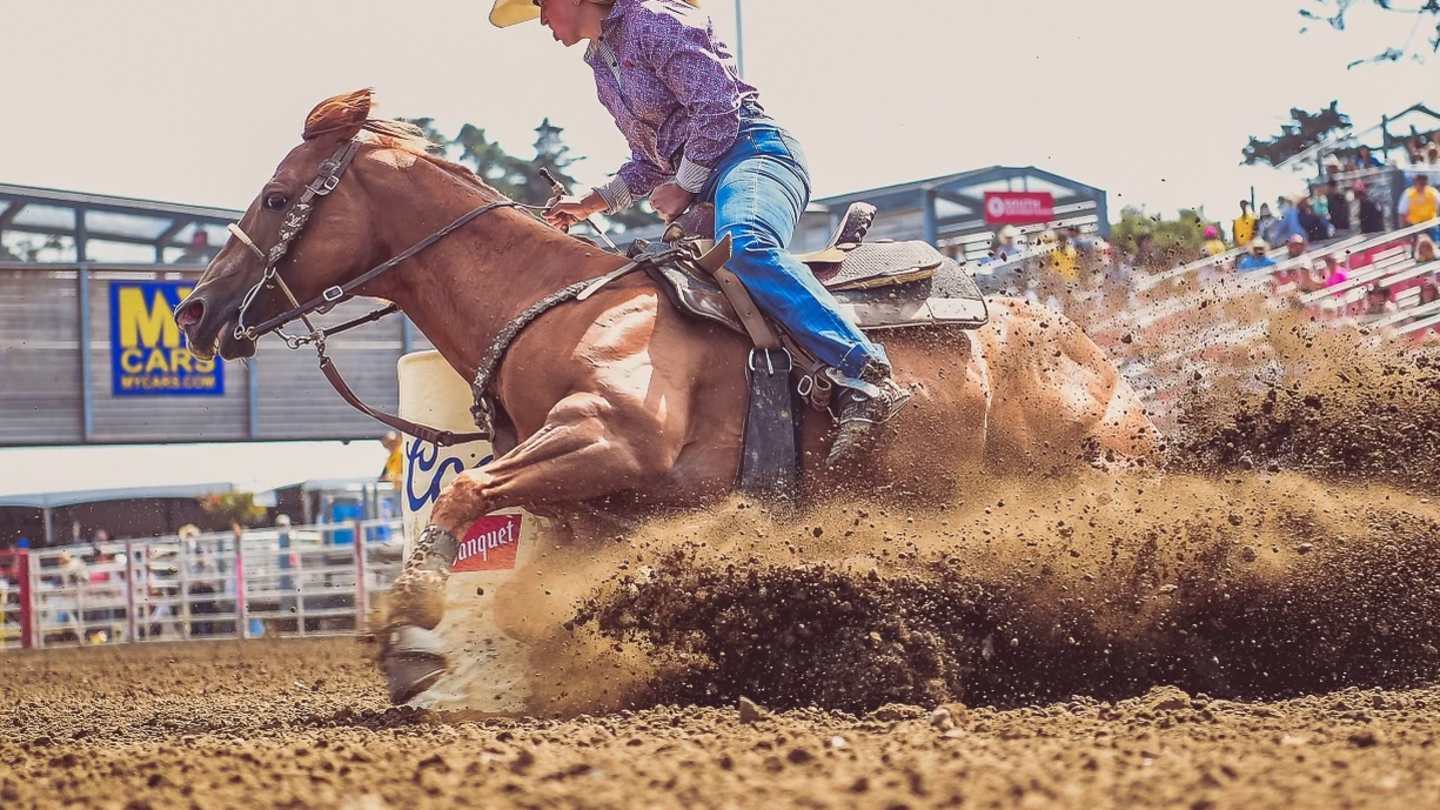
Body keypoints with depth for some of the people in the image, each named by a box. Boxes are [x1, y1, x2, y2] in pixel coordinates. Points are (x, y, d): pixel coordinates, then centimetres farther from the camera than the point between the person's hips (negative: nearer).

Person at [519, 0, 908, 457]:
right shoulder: (601, 65, 26)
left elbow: (716, 107, -12)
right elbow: (649, 161, 31)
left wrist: (683, 187, -8)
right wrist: (592, 203, 18)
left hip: (751, 149, -11)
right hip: (699, 183, 11)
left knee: (744, 246, -39)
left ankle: (864, 377, -50)